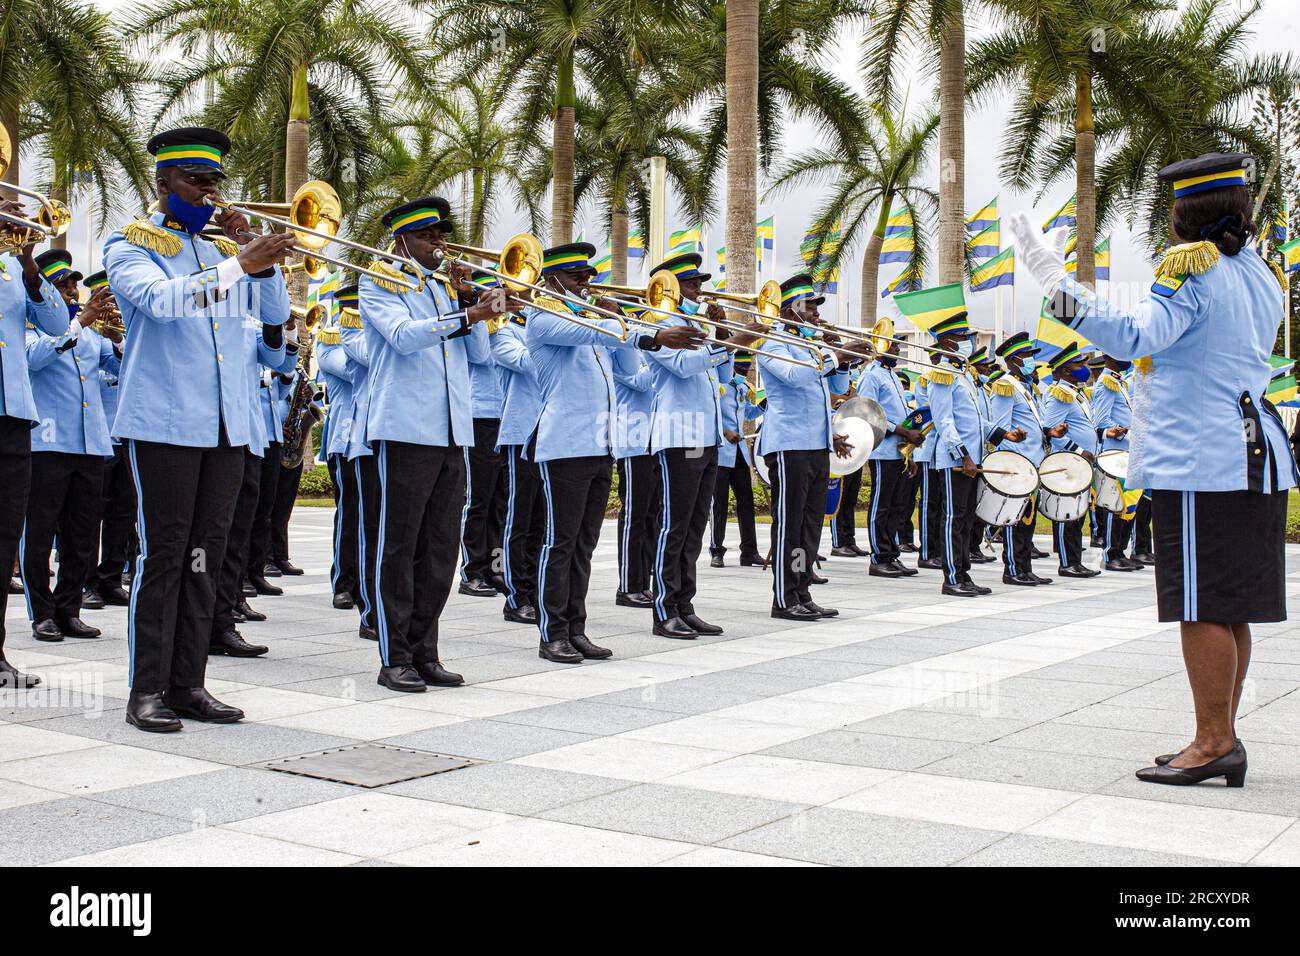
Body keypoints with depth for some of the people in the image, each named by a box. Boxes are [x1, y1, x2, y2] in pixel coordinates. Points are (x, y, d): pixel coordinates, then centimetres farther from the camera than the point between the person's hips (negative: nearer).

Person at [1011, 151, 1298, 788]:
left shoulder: (1193, 266, -10)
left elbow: (1135, 337, -25)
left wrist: (1059, 287, -26)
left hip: (1199, 461, -9)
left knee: (1201, 606, -4)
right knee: (1229, 608, 11)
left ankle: (1213, 744, 0)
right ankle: (1222, 740, 18)